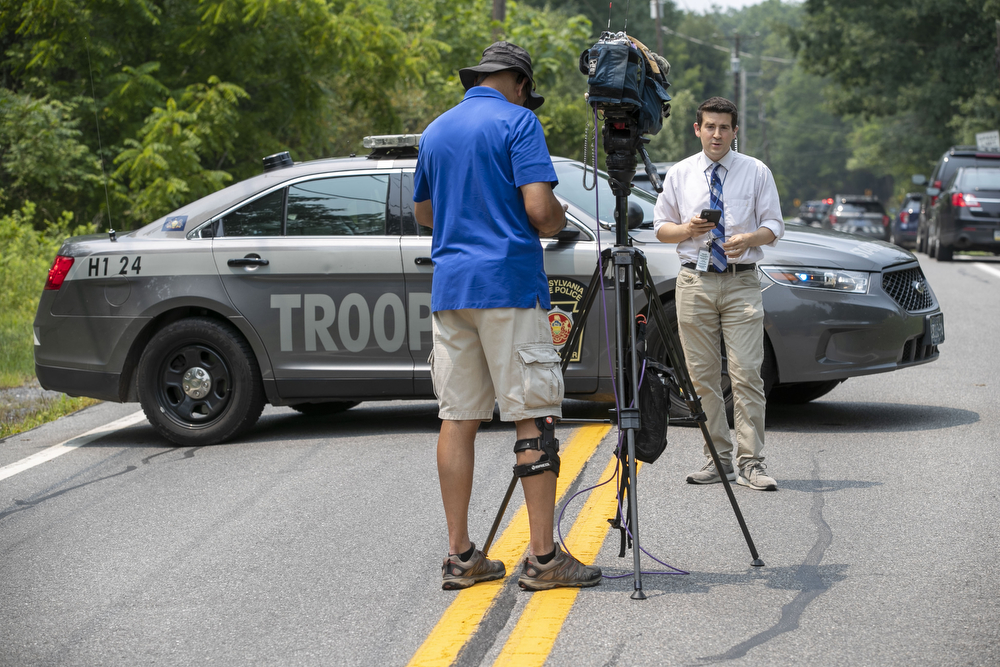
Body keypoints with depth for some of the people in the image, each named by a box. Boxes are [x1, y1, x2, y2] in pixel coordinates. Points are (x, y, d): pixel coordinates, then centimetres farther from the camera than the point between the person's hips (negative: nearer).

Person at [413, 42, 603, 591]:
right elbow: (539, 208, -15)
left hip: (449, 287, 6)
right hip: (509, 283, -6)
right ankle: (542, 557, -6)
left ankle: (459, 556, 6)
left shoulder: (436, 130, 15)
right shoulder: (517, 122, -5)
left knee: (457, 418, 6)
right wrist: (557, 222, 6)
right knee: (534, 417, -4)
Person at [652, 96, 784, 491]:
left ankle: (750, 462, -9)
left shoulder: (756, 172, 6)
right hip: (695, 281, 2)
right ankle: (718, 458, 10)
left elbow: (774, 226, 6)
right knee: (703, 375, 2)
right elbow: (661, 228, 12)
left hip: (741, 283, -2)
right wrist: (688, 229, -9)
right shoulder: (679, 174, 10)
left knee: (747, 373, -10)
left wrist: (749, 239, -15)